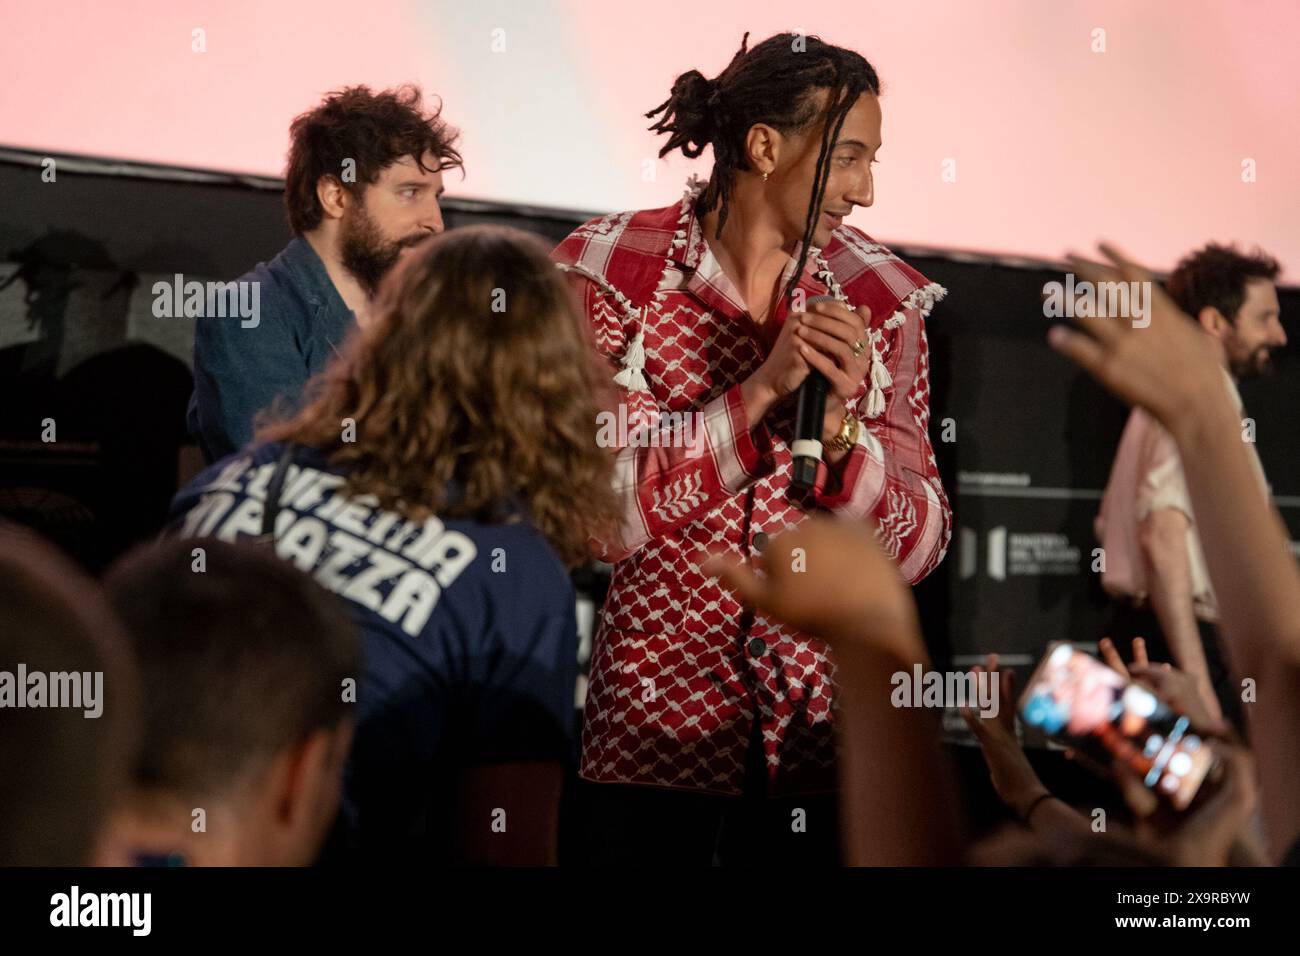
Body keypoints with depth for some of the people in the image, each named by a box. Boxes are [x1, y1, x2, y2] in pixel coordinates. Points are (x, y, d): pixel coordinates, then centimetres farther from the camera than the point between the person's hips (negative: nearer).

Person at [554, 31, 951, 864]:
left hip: (826, 721, 2)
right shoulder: (616, 273, -7)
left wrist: (839, 422, -19)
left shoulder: (877, 299, 0)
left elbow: (919, 548, -2)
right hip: (659, 704, -2)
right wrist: (762, 390, -22)